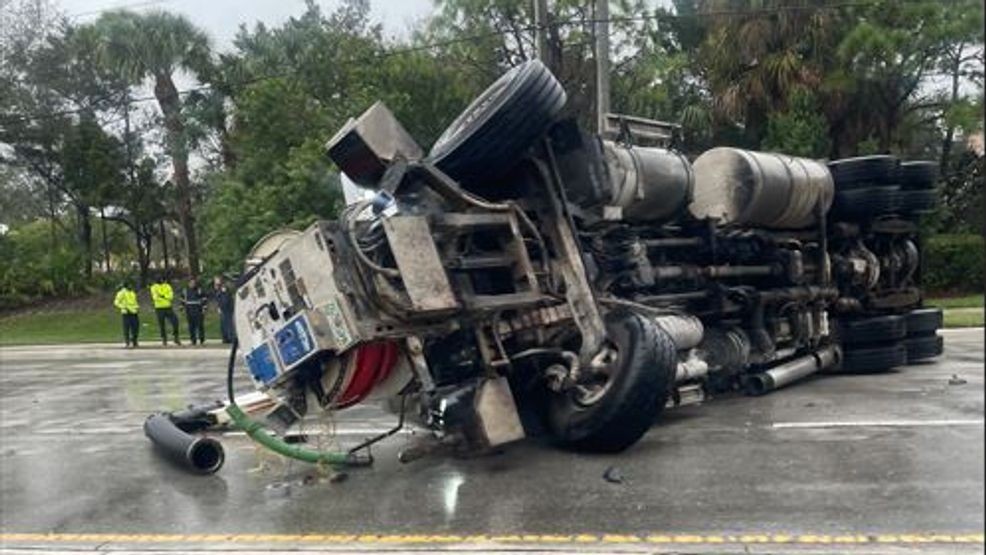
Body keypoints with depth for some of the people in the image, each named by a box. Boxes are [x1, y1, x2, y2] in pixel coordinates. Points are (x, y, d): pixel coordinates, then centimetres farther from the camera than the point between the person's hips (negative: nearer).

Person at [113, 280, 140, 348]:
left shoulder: (132, 292, 17)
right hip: (126, 313, -6)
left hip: (134, 313, 6)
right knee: (126, 328, -7)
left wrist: (137, 307, 9)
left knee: (136, 327, 4)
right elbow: (116, 302, -7)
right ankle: (127, 343, -2)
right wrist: (124, 307, -18)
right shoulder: (122, 292, -4)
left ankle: (134, 342, 16)